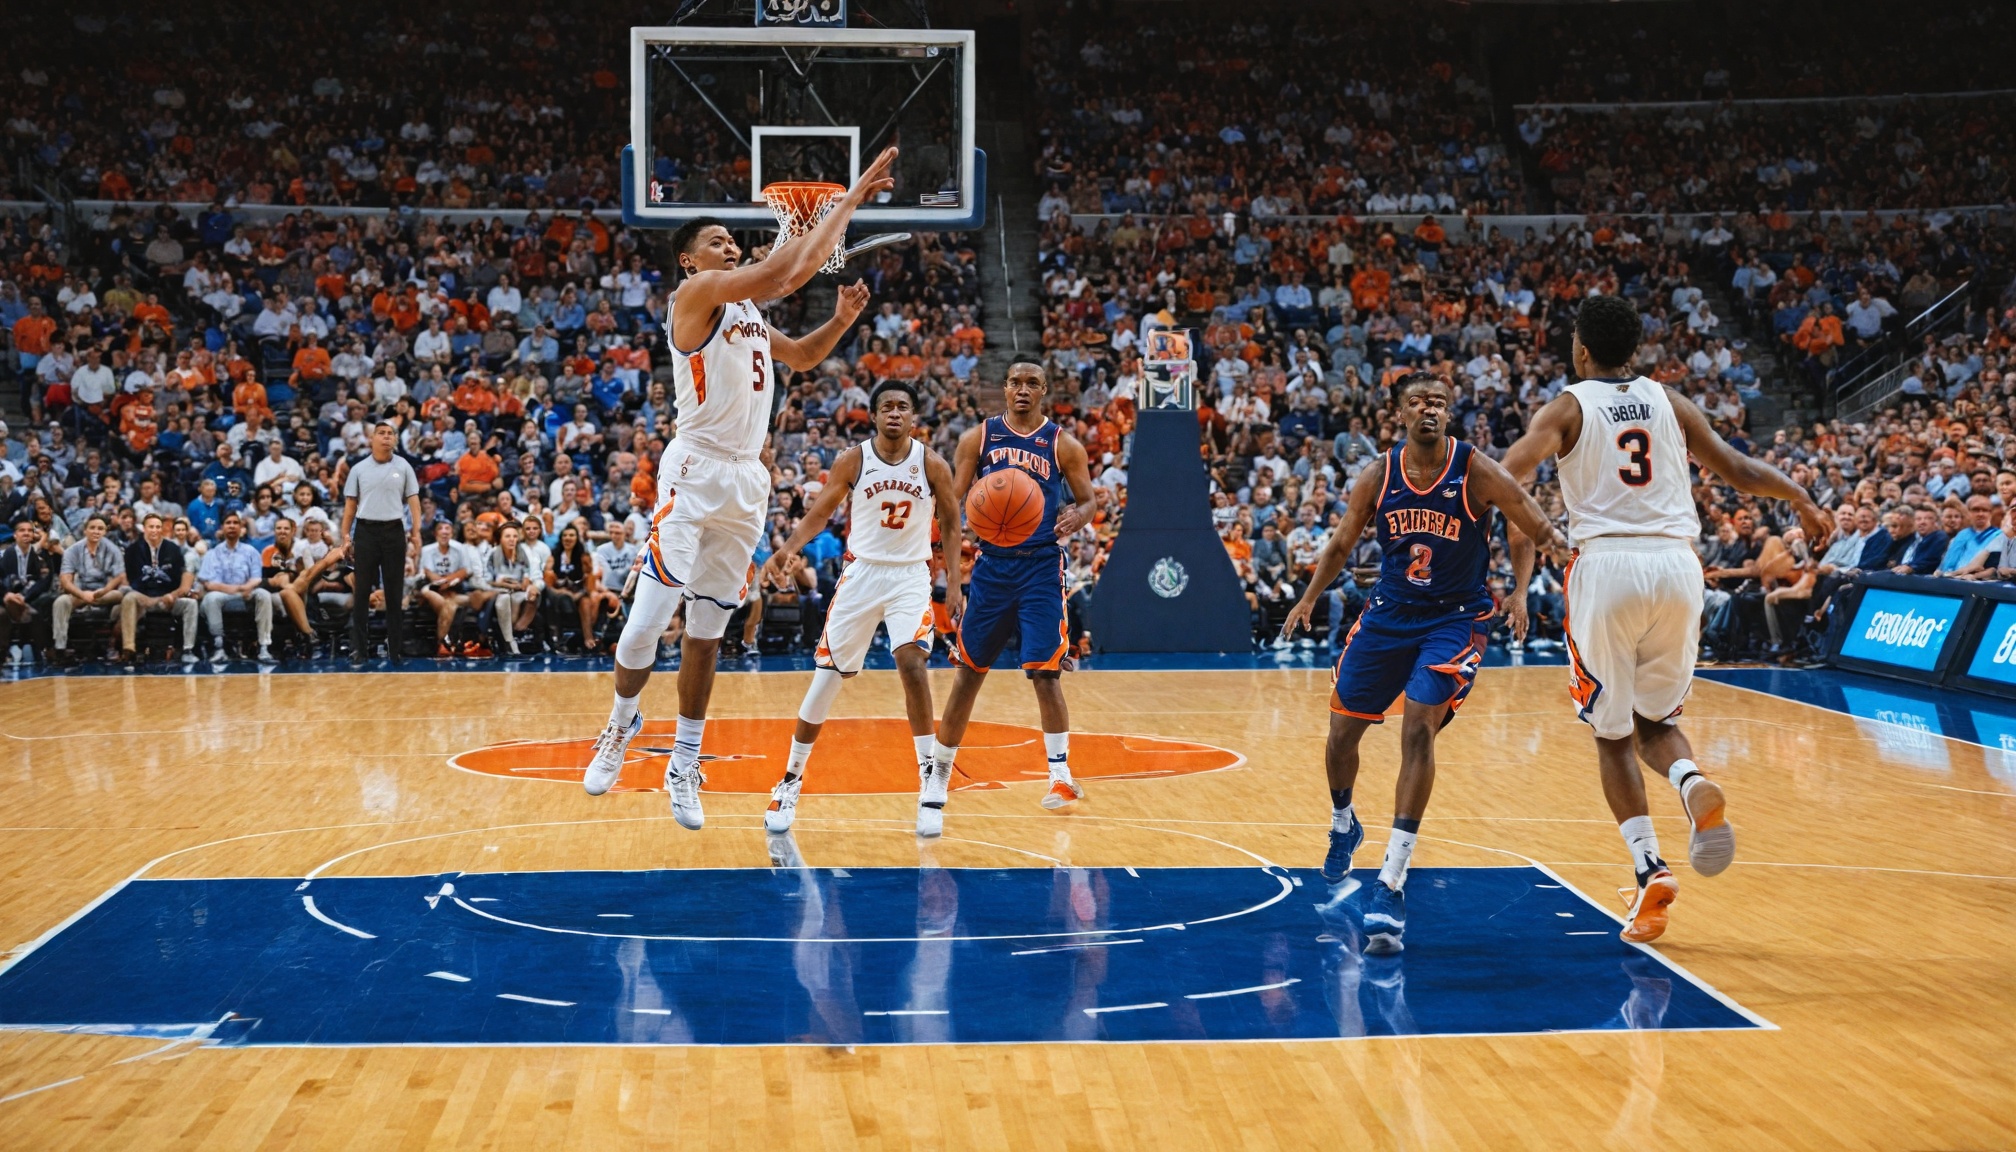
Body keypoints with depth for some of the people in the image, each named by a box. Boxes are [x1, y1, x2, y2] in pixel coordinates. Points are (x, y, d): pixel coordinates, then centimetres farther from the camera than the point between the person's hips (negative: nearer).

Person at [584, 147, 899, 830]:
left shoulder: (748, 311, 18)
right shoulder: (696, 294, -7)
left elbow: (802, 358, 32)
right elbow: (785, 270, -17)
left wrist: (841, 320, 11)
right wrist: (852, 198, -12)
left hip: (747, 481, 7)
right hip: (695, 472, -7)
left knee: (707, 633, 9)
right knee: (650, 617, -10)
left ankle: (685, 765, 16)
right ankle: (622, 723, 15)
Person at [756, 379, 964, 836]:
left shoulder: (932, 465, -5)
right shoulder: (852, 460, -5)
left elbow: (951, 525, 4)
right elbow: (819, 513, -3)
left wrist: (954, 584, -3)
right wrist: (788, 549, -21)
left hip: (911, 576, -1)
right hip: (862, 574, 1)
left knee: (912, 664, -22)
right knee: (827, 677, 2)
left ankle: (931, 777, -9)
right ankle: (790, 782, 16)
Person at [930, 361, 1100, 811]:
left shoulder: (1063, 444, 2)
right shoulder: (979, 437, 5)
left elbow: (1088, 500, 8)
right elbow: (953, 498, 4)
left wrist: (1076, 517, -15)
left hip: (1041, 566, -2)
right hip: (992, 563, 2)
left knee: (1044, 671, -9)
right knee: (968, 671, 6)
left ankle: (1061, 774, 1)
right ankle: (938, 770, 18)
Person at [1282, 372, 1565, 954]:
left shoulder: (1476, 470, -14)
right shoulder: (1377, 476, -5)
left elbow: (1540, 530, -11)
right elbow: (1342, 543, 10)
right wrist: (1309, 599, 3)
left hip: (1456, 618, -4)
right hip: (1389, 614, 4)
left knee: (1418, 727, -21)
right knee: (1342, 732, 10)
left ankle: (1392, 883, -18)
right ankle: (1343, 827, 44)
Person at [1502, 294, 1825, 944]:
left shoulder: (1568, 407, 5)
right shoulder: (1667, 401, 14)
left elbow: (1508, 475, -11)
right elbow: (1735, 470, 17)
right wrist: (1799, 496, 34)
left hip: (1606, 565, -3)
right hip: (1676, 565, 3)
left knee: (1612, 736, 10)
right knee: (1656, 719, 20)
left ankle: (1650, 868, -5)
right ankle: (1693, 785, -14)